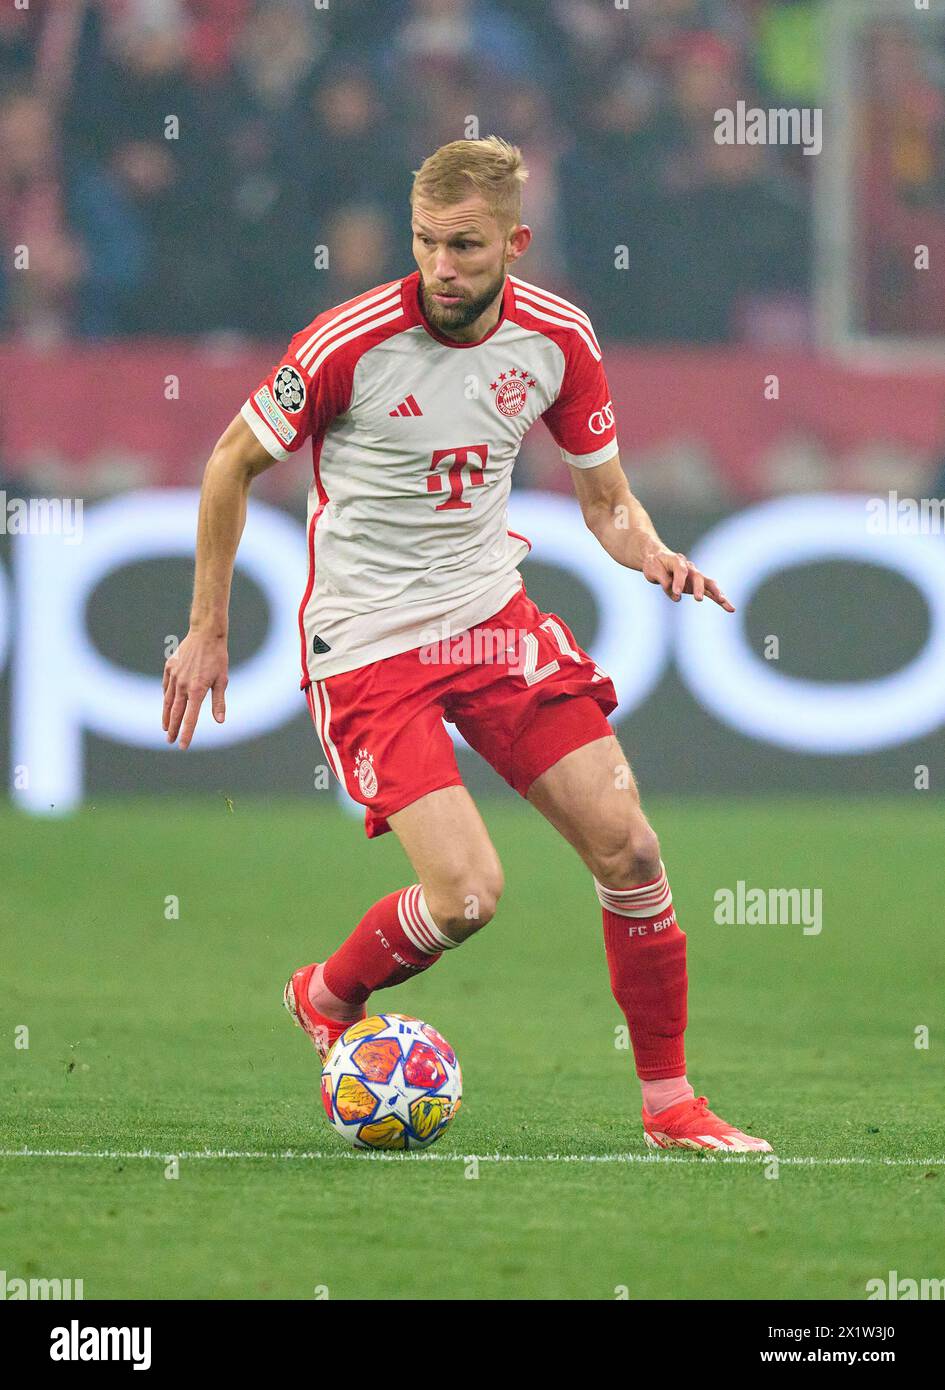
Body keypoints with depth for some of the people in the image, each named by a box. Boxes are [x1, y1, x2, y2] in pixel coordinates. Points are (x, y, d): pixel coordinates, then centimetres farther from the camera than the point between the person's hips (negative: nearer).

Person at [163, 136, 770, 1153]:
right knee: (466, 895, -18)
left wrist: (651, 553, -13)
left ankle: (669, 1105, 9)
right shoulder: (349, 344, -17)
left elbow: (605, 496, 10)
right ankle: (327, 999, 14)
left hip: (492, 615, 5)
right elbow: (234, 462, -2)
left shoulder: (556, 339, -3)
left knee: (627, 847, -5)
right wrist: (207, 630, 1)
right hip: (366, 643, -5)